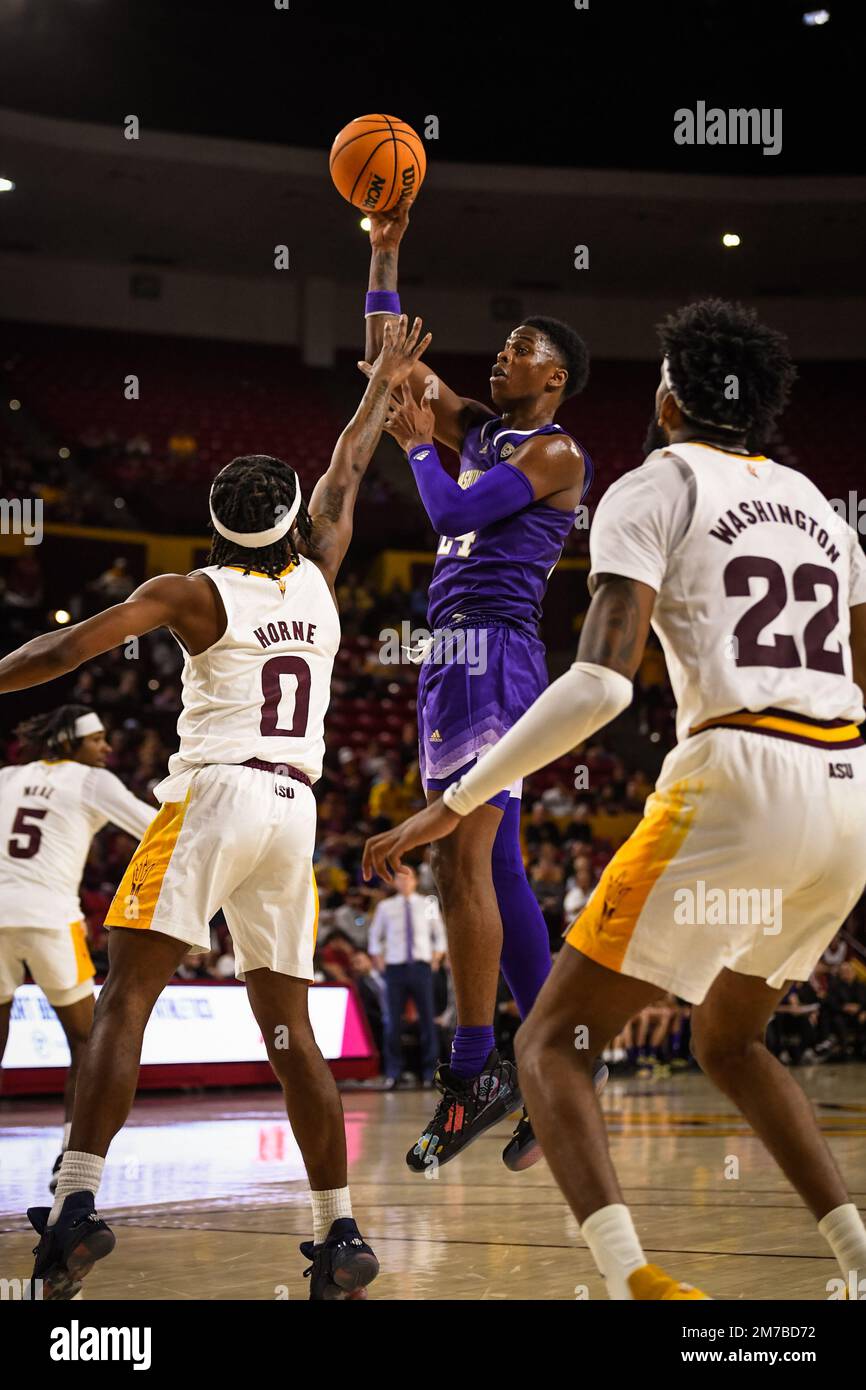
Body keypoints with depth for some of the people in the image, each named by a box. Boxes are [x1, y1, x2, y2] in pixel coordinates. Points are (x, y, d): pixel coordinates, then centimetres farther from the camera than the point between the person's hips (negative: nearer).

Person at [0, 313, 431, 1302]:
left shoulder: (197, 591, 2)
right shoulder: (314, 580, 14)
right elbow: (344, 481, 31)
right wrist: (384, 382, 42)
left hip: (214, 794, -5)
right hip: (295, 811, 5)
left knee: (127, 996, -9)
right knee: (286, 1024, 10)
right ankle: (338, 1237, 8)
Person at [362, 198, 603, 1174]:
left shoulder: (556, 451, -3)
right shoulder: (478, 430, 21)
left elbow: (452, 511, -13)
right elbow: (388, 366, 24)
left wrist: (417, 446, 4)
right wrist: (384, 252, 20)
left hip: (490, 653, -9)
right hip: (459, 655, 9)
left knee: (461, 864, -14)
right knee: (495, 870, 8)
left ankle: (474, 1072, -12)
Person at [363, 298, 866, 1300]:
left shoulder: (653, 488, 2)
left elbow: (599, 683, -12)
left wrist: (456, 802, -7)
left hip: (739, 783, -7)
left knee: (552, 1041, 2)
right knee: (727, 1040, 28)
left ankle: (629, 1277, -20)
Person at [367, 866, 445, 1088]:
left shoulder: (428, 905, 8)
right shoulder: (385, 907, 8)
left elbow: (440, 934, 16)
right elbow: (375, 936, 16)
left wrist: (436, 958, 5)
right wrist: (379, 960, 6)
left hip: (421, 967, 0)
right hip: (395, 967, 0)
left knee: (427, 1019, 0)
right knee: (393, 1021, -2)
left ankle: (429, 1071, 7)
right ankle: (393, 1072, 5)